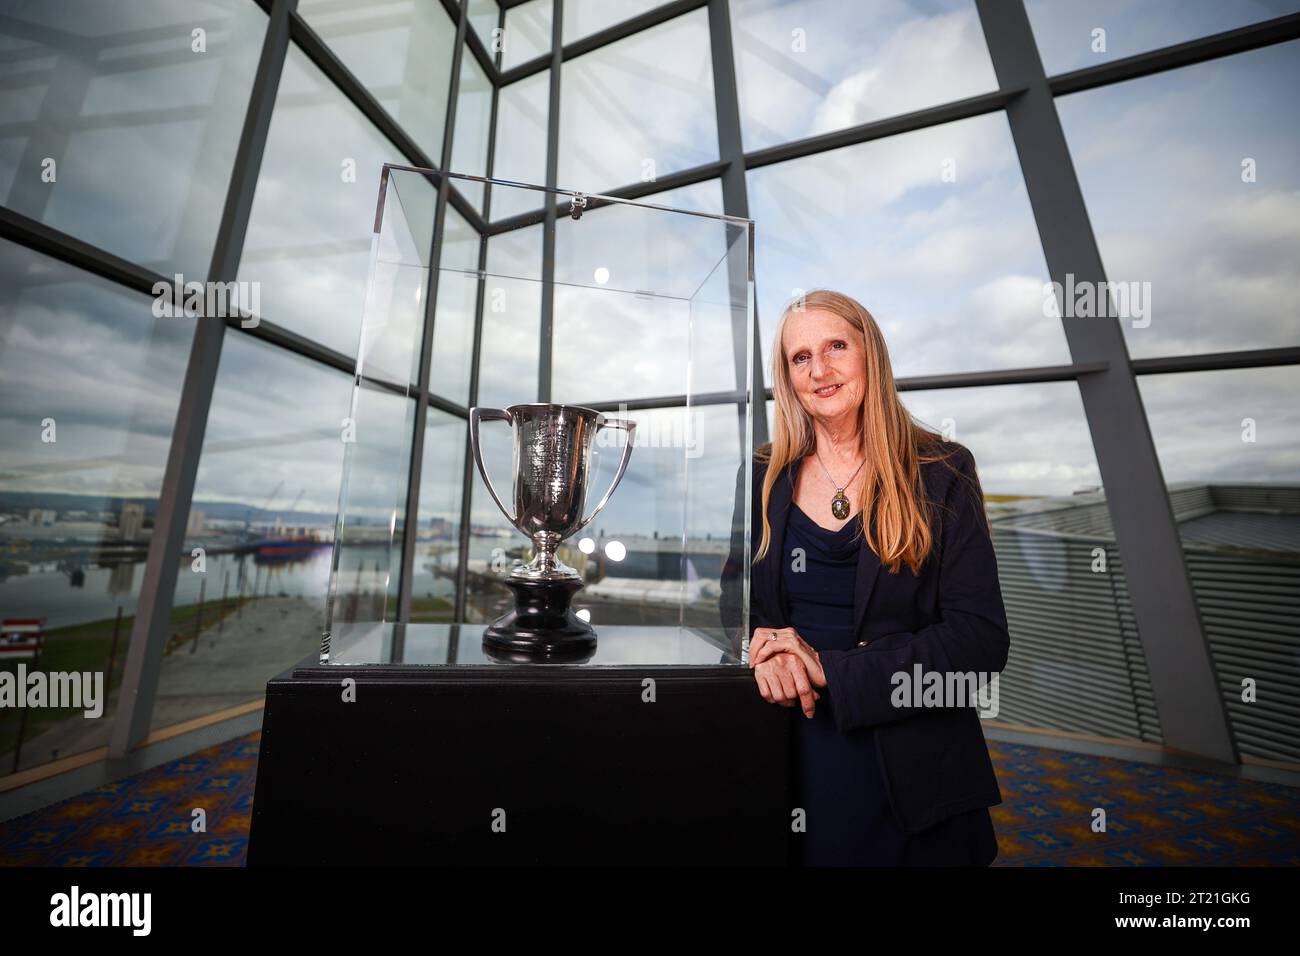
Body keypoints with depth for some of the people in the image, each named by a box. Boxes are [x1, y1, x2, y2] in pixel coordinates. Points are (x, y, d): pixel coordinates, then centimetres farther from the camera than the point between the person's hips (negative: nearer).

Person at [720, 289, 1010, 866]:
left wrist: (830, 668, -21)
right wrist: (762, 643, -16)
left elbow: (982, 640, -13)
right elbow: (734, 583, 5)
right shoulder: (764, 475, -3)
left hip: (909, 775, -1)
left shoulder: (942, 473, -9)